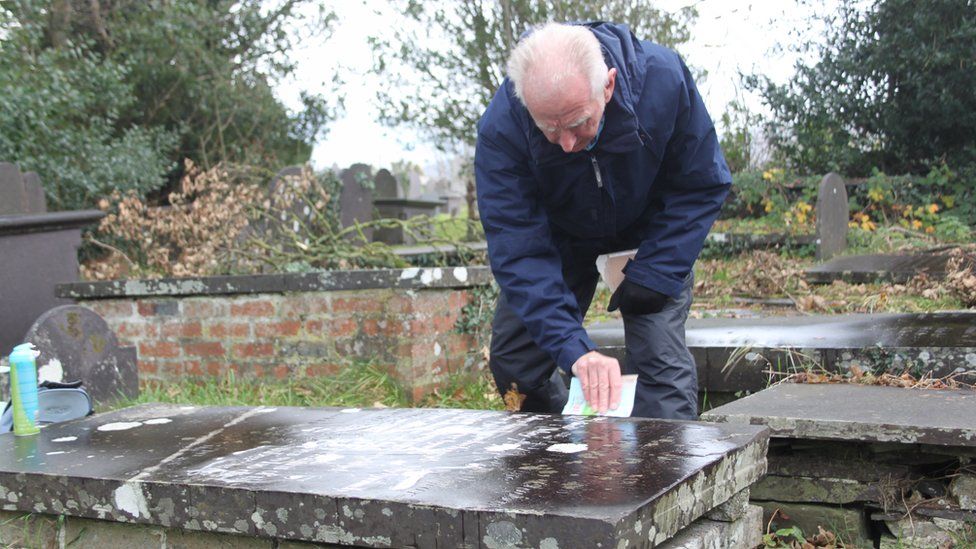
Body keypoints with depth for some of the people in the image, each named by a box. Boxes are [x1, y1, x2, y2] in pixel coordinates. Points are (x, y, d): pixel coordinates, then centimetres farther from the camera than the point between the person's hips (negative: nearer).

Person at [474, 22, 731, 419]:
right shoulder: (500, 129, -34)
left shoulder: (663, 78, -32)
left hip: (649, 234, -1)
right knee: (513, 361, -4)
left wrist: (653, 275, -24)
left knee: (662, 358, -16)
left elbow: (702, 185, -17)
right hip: (560, 241, 1)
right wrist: (574, 349, -44)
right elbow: (518, 251, -34)